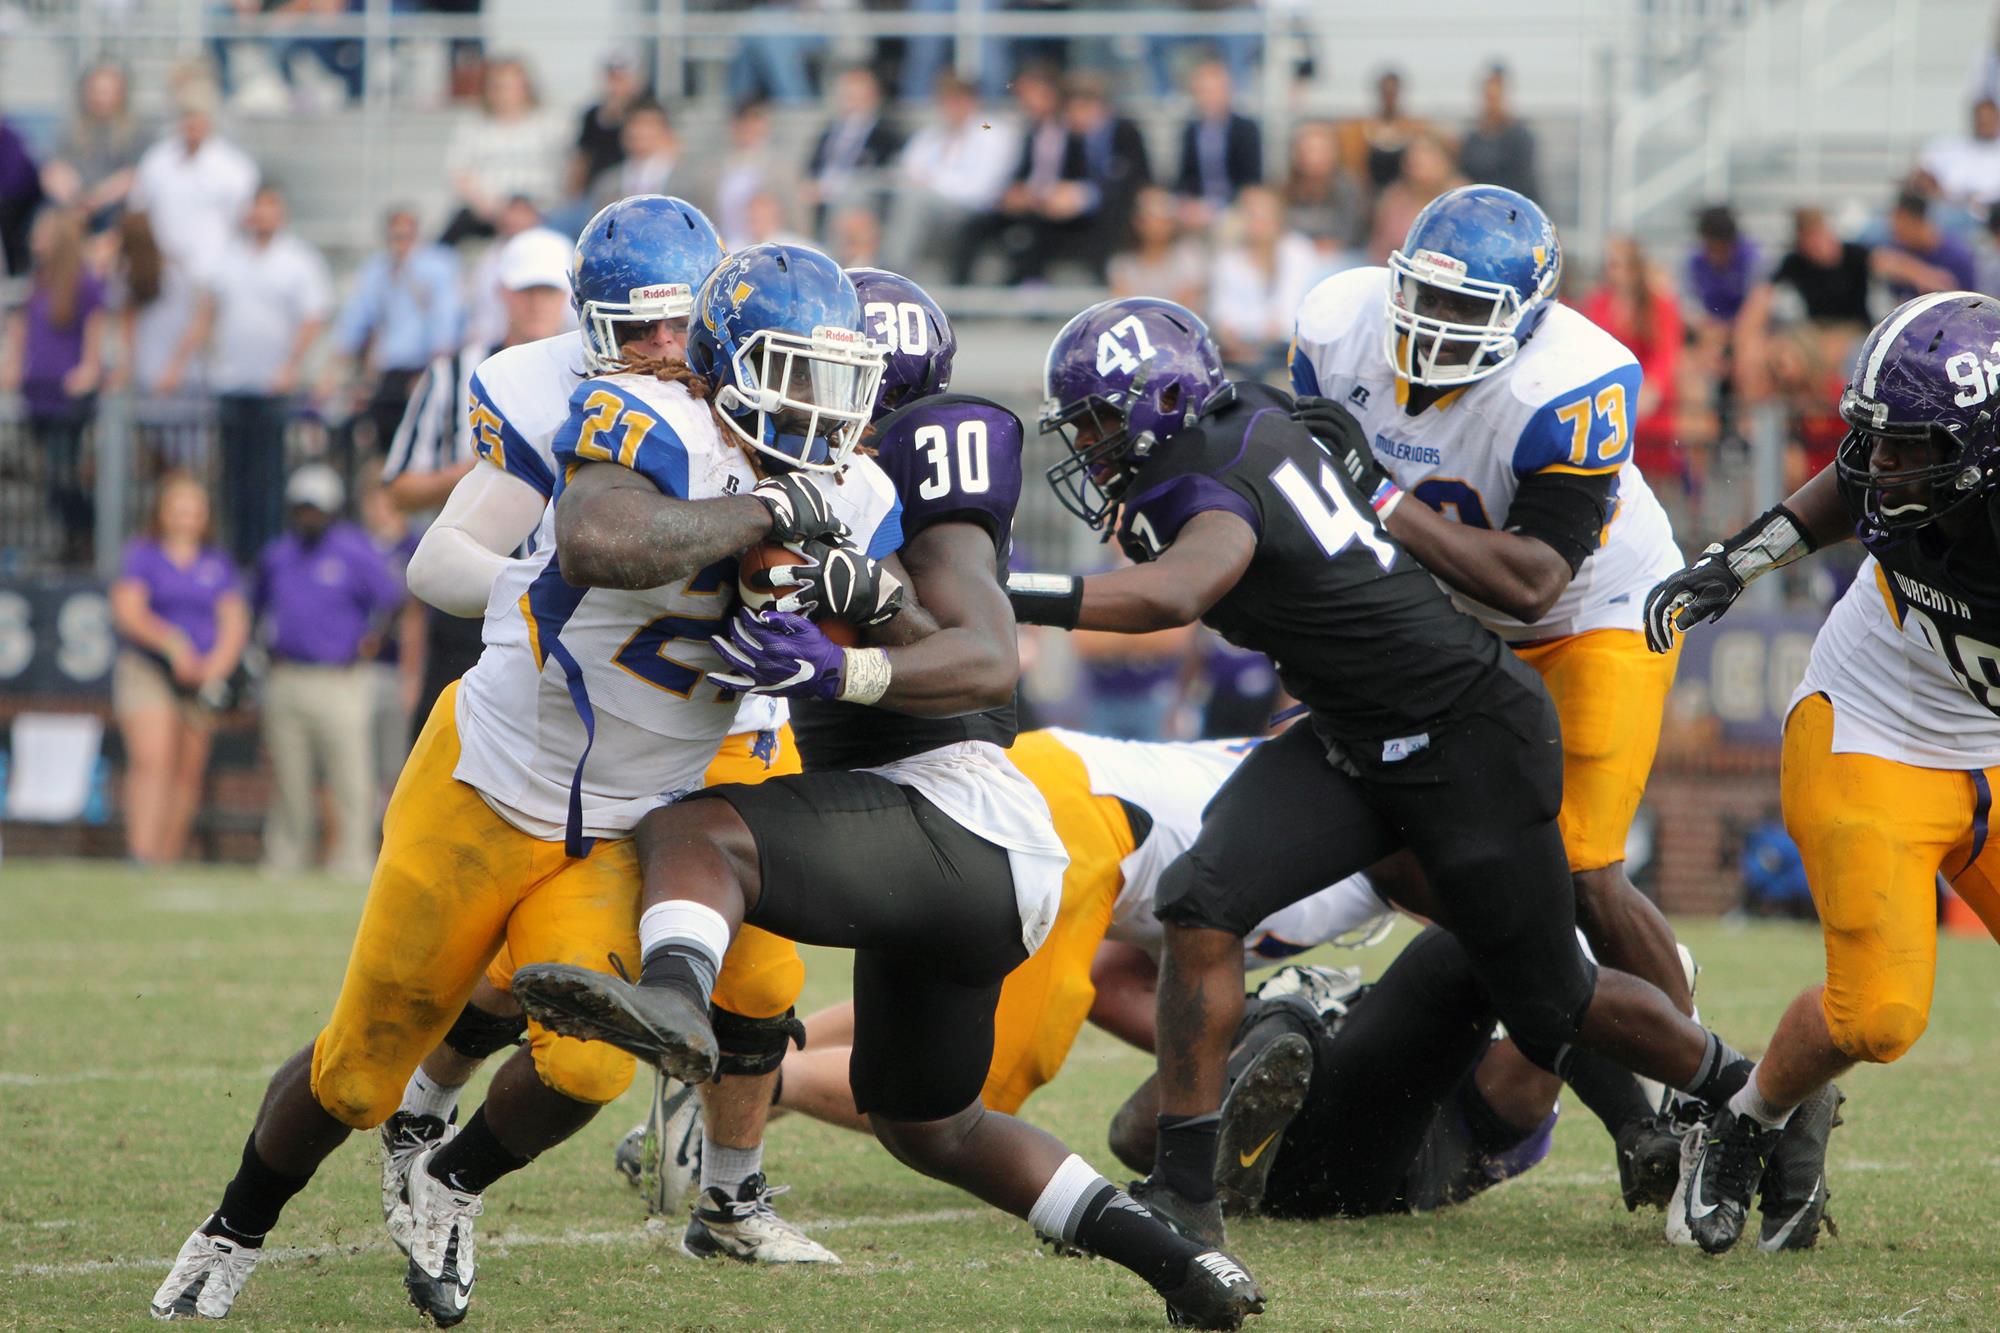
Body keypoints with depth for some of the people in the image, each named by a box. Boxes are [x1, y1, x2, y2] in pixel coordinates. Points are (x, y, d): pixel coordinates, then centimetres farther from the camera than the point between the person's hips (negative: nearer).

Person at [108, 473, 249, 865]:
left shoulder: (217, 564, 13)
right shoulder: (142, 555, 4)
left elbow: (235, 623, 10)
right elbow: (127, 611, -6)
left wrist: (215, 665, -7)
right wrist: (172, 645, -16)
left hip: (202, 677, 4)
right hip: (147, 668, -4)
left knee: (188, 772, 2)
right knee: (152, 760, -18)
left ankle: (169, 857, 10)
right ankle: (141, 854, -27)